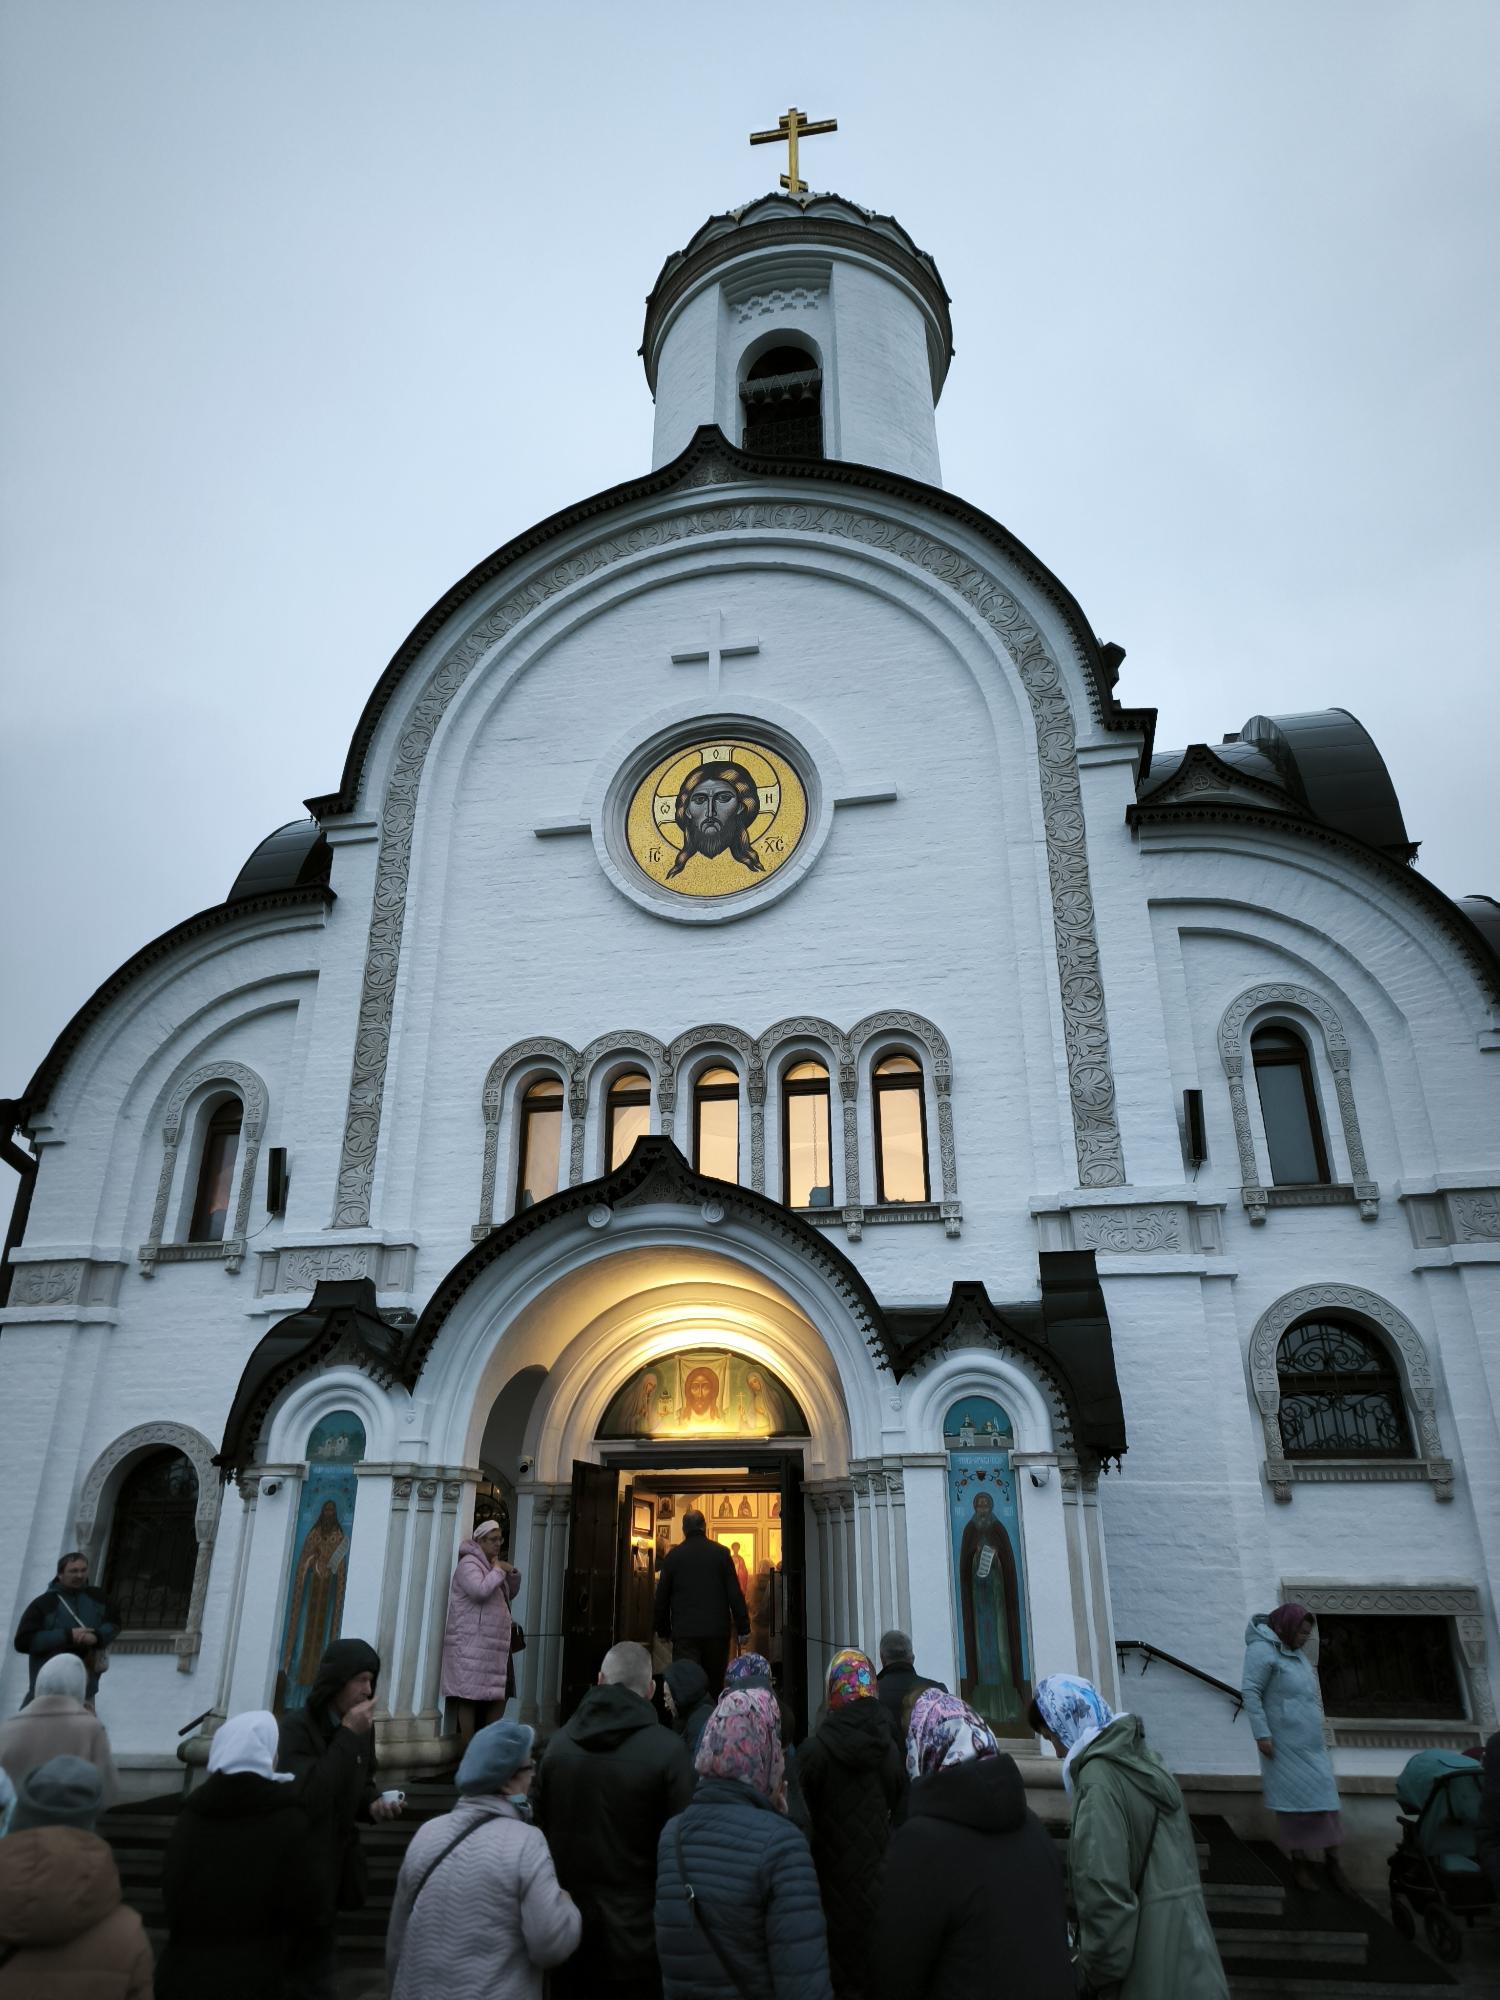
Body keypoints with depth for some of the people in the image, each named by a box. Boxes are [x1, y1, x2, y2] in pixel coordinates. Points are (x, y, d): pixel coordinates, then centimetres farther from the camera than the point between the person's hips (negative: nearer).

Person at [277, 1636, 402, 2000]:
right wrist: (348, 1736, -31)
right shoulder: (297, 1727, -20)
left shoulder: (361, 1728, 1)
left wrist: (374, 1803, -7)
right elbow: (306, 1799, -31)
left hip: (335, 1865, 7)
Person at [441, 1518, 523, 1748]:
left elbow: (510, 1595, 27)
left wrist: (513, 1573, 10)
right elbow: (480, 1591, -25)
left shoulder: (491, 1565, 21)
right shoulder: (469, 1564, -7)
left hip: (494, 1645, 9)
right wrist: (498, 1571, -11)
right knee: (470, 1696, -8)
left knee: (498, 1695, 7)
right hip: (471, 1645, -9)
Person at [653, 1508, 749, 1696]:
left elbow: (661, 1598, 8)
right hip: (717, 1631, 1)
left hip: (684, 1633, -1)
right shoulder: (721, 1553, 1)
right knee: (715, 1686, 12)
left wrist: (663, 1631, 18)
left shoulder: (673, 1555, 3)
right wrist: (743, 1628, 3)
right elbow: (735, 1594, -1)